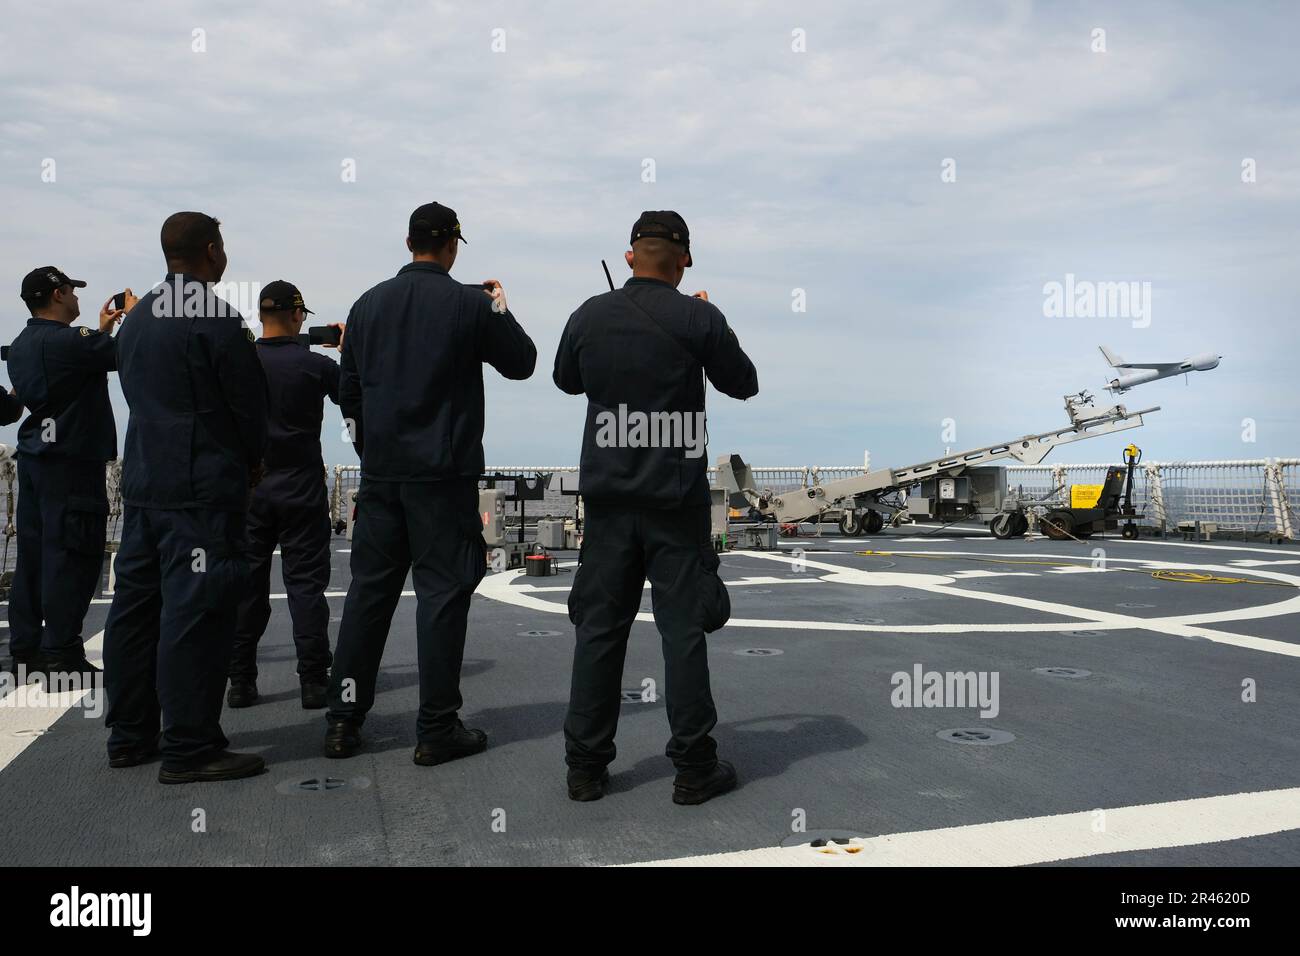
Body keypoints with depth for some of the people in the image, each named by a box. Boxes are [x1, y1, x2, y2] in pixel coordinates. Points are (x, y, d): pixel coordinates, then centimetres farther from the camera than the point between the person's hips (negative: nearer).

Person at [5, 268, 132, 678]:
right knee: (71, 557, -6)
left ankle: (25, 649, 17)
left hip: (33, 457, 9)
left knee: (33, 555, 11)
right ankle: (61, 654, -4)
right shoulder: (67, 340, -15)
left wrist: (102, 331, 27)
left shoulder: (21, 345, 13)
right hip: (71, 462, -9)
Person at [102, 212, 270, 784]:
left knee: (135, 606, 12)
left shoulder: (136, 318, 15)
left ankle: (129, 736, 22)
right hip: (202, 490, -9)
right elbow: (249, 403, -9)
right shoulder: (216, 319, -12)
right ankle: (189, 748, -2)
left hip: (142, 484, 9)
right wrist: (252, 462, 10)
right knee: (196, 610, -6)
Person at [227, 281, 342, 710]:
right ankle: (313, 681, 2)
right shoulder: (315, 364, -9)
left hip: (249, 486, 3)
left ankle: (241, 682, 13)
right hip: (301, 486, -2)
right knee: (306, 581, 2)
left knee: (247, 582, 9)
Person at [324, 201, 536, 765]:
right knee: (442, 592, 1)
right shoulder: (472, 304, -6)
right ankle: (437, 730, 6)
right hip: (444, 471, -4)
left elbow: (348, 392, 12)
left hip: (380, 471, 5)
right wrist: (500, 307, 21)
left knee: (368, 590, 11)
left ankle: (343, 721, 16)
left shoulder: (368, 304, 8)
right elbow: (522, 363, 7)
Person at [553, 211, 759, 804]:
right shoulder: (698, 318, -8)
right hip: (675, 498, -3)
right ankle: (693, 768, 12)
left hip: (608, 494, 3)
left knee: (598, 627, 10)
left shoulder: (589, 315, 2)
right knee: (683, 629, 4)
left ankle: (585, 766, 17)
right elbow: (743, 384, 4)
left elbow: (566, 380, 19)